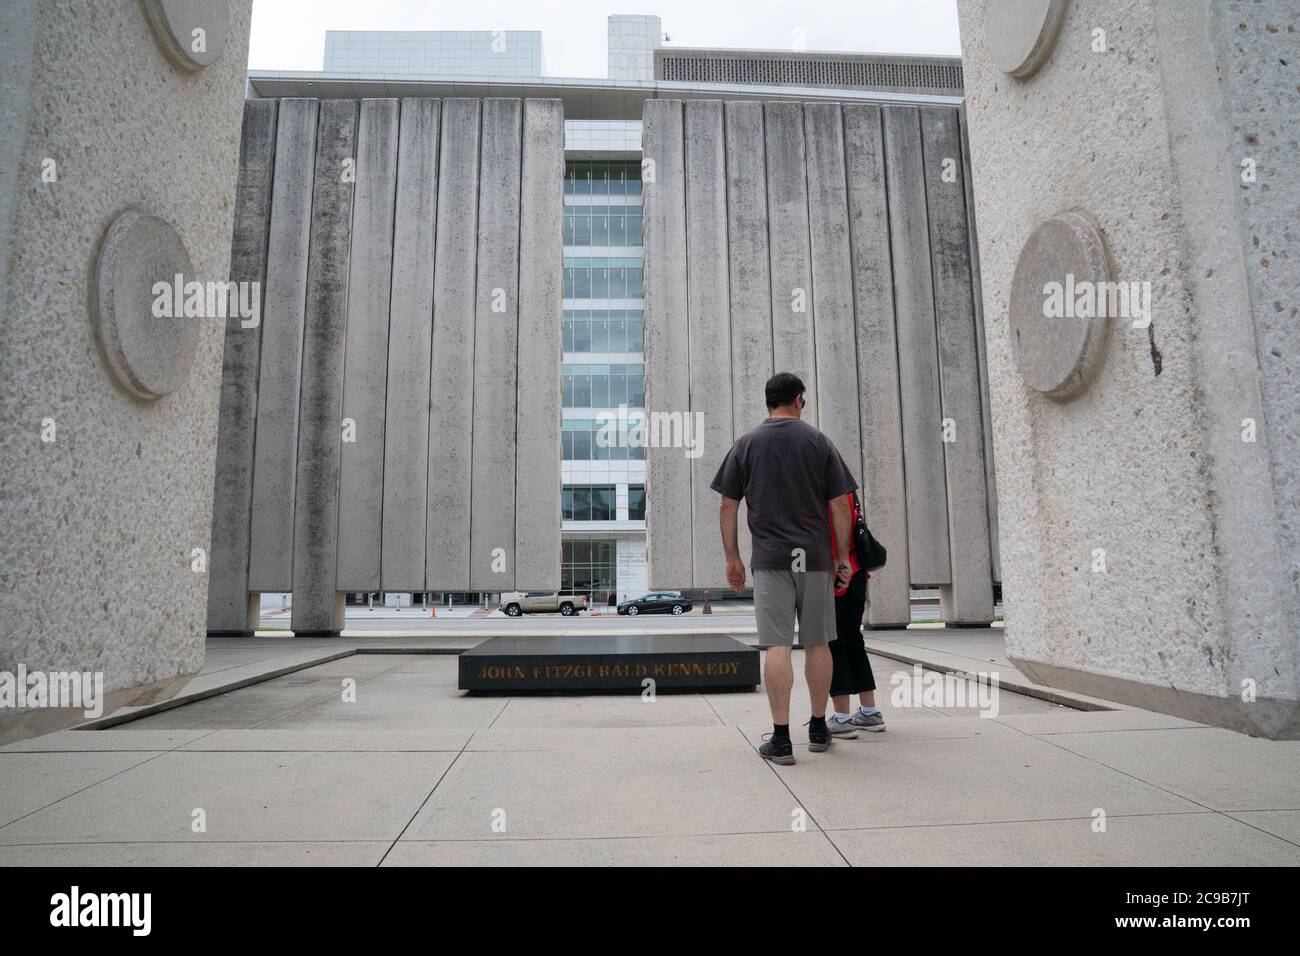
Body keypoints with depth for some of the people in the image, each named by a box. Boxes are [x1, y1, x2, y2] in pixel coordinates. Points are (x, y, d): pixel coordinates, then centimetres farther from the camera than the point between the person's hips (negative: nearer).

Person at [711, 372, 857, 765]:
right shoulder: (819, 441, 5)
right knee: (817, 643, 11)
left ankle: (781, 739, -2)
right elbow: (840, 505, 1)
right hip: (815, 556, 1)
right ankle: (818, 729, 23)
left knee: (777, 646, -3)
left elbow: (728, 507, 2)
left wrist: (732, 558, 7)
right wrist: (842, 555, 8)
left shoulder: (745, 444, 6)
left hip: (770, 558, -1)